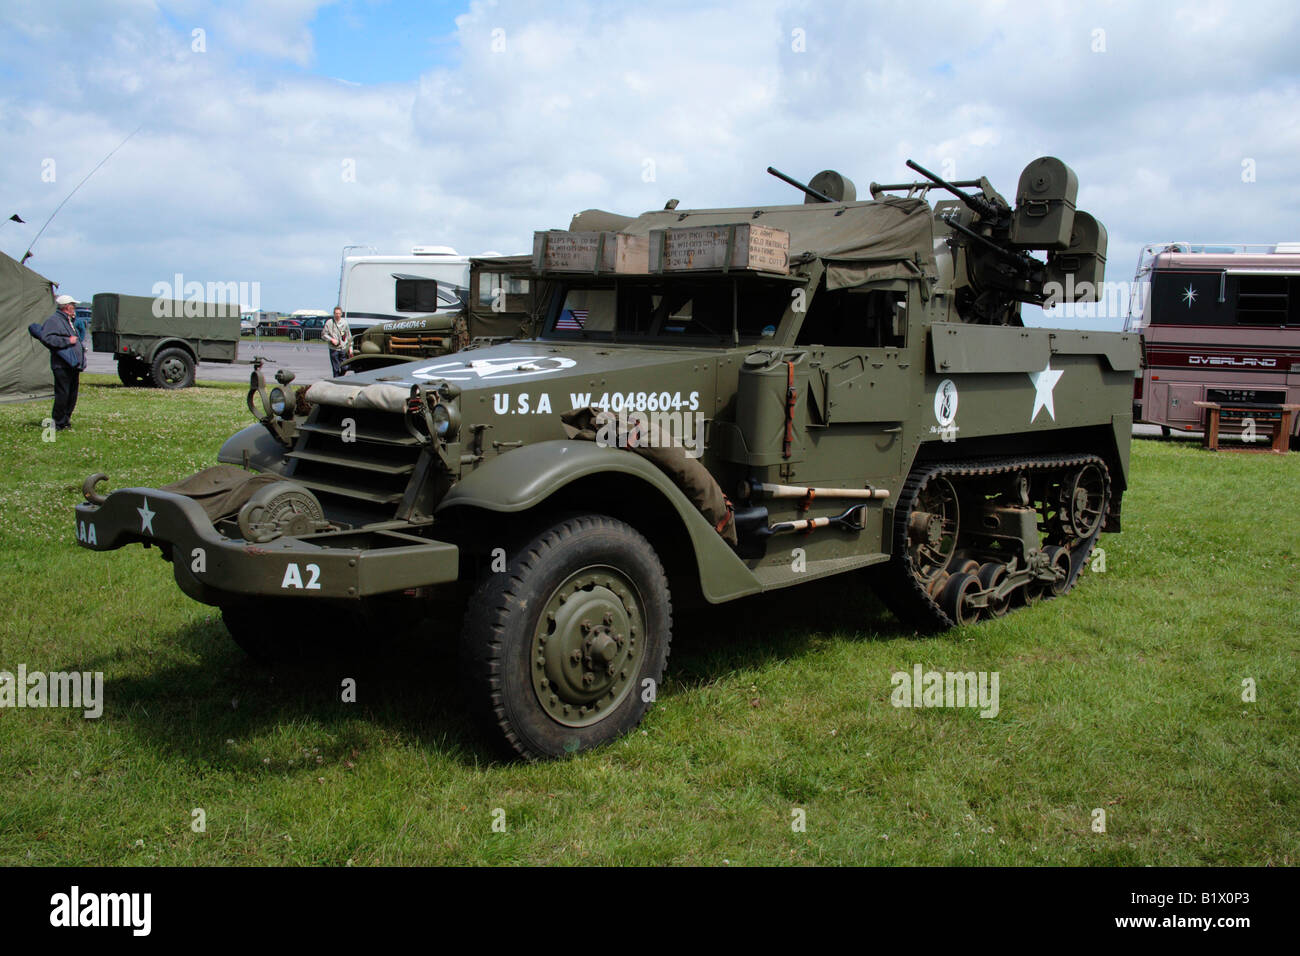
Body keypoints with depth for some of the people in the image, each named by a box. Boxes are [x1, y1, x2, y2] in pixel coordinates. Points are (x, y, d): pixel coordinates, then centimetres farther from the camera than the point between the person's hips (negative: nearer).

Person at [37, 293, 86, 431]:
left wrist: (79, 365, 23)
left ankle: (66, 420, 19)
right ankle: (58, 423, -2)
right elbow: (46, 338, -20)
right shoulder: (54, 320, -7)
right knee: (62, 394, -8)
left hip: (73, 366, 9)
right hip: (62, 366, -9)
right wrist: (67, 341, -18)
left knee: (72, 396, 11)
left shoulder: (69, 322, 23)